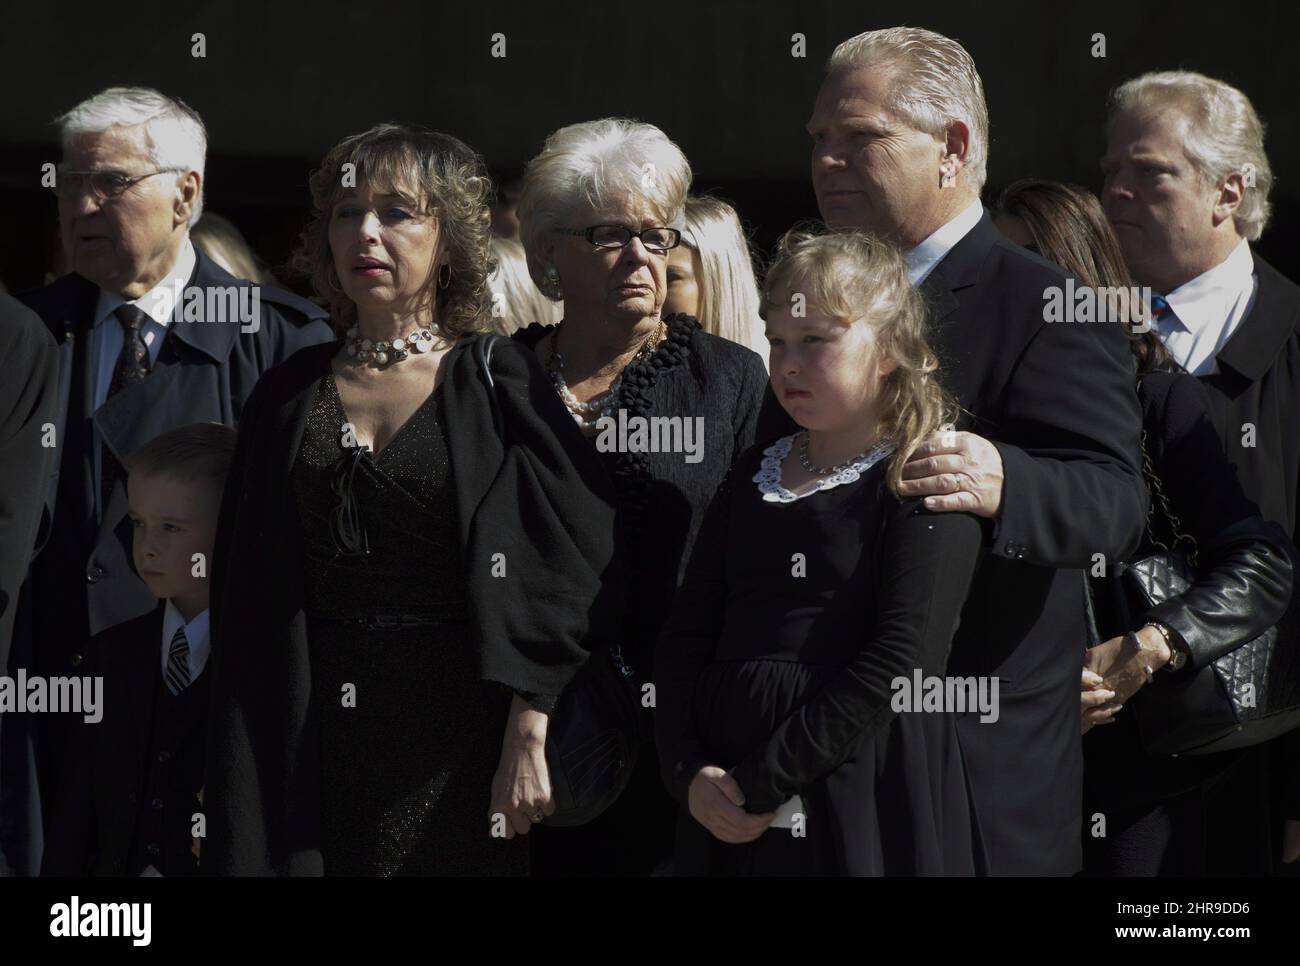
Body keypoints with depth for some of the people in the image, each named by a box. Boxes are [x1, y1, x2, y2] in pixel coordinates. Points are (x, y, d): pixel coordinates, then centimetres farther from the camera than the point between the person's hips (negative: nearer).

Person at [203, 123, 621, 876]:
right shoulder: (289, 397, 9)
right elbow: (249, 603, 11)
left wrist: (528, 739, -14)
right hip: (317, 737, 3)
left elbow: (567, 570, -6)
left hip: (456, 735, -3)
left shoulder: (499, 383, -1)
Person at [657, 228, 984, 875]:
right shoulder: (753, 476, 13)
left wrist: (763, 782, -16)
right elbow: (686, 637, 9)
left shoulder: (926, 484, -6)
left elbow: (898, 665, -15)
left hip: (864, 813, -5)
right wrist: (689, 771, -6)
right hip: (722, 808, 5)